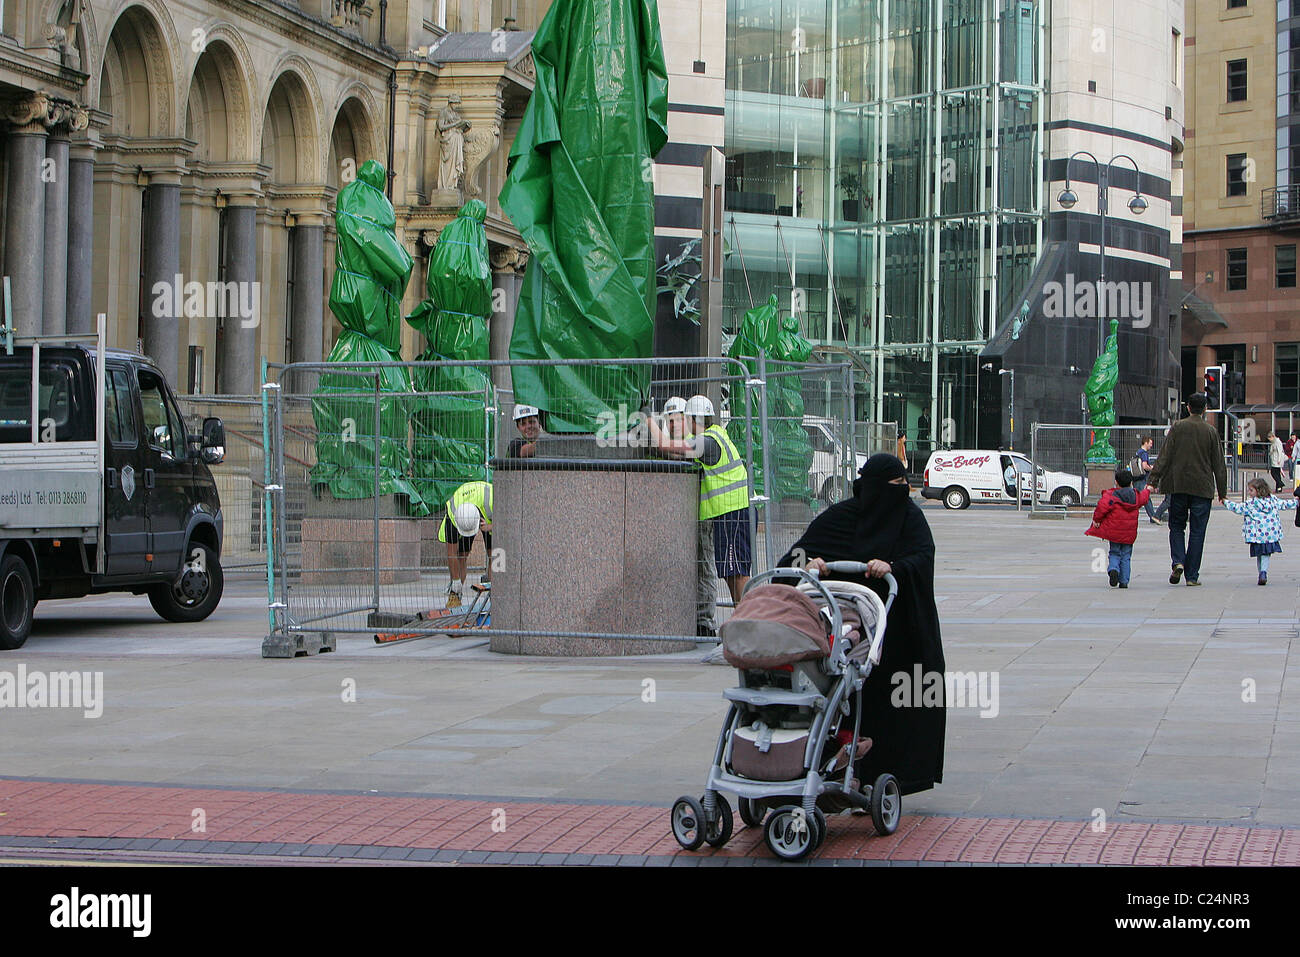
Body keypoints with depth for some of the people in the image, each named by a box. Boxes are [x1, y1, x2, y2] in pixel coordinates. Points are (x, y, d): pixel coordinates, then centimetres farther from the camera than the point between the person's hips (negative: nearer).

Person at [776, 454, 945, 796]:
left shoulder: (910, 517, 4)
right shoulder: (841, 516, 3)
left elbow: (923, 557, -11)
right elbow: (798, 552, 0)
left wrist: (892, 567, -31)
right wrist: (810, 560, -23)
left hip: (899, 624, 1)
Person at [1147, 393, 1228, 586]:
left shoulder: (1178, 427, -1)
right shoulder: (1210, 431, 0)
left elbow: (1165, 456, -4)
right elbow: (1219, 464, 4)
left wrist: (1153, 480, -2)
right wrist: (1222, 492, 11)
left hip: (1179, 485, 0)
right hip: (1202, 488, 0)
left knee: (1176, 526, 14)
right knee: (1197, 531, 4)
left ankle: (1178, 561, -9)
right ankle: (1192, 575, 4)